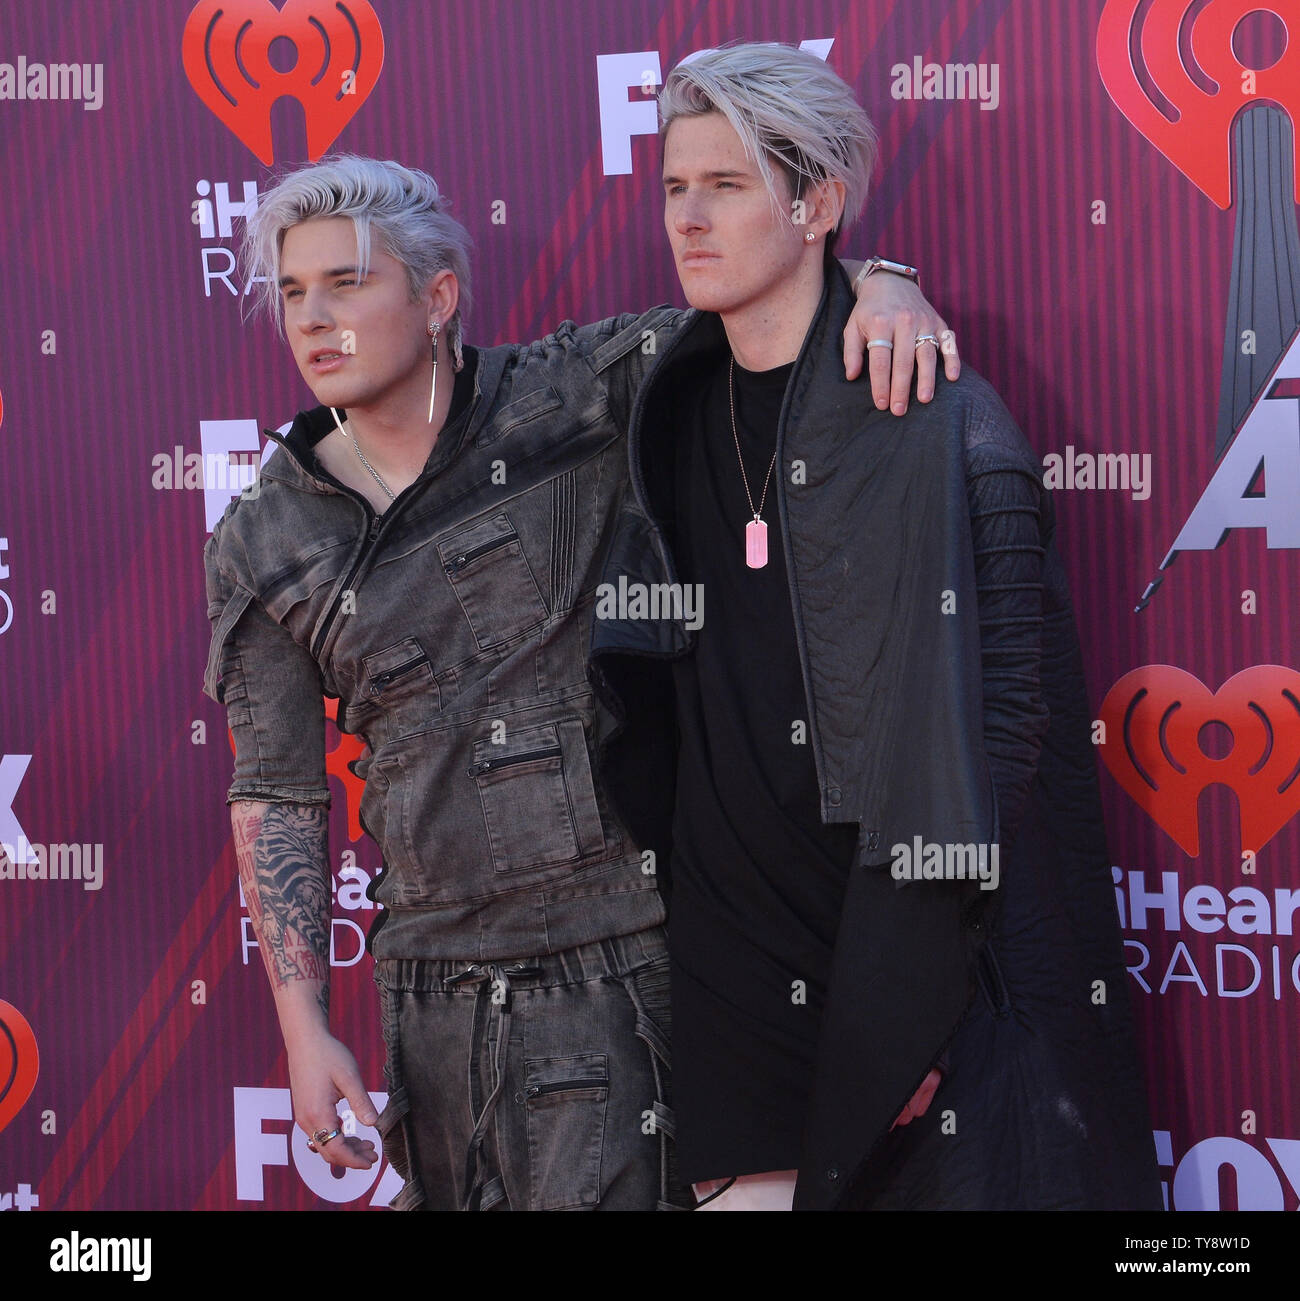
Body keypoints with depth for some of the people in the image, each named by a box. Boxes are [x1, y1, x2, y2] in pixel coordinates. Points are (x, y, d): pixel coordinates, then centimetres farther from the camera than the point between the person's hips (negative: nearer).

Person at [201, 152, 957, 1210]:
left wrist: (878, 286, -25)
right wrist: (305, 1028, 1)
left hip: (617, 965, -3)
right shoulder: (263, 547, 5)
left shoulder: (573, 397, -3)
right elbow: (275, 799, 7)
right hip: (435, 993, 4)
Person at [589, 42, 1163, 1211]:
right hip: (737, 955, 5)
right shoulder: (681, 414, 9)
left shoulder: (936, 423, -10)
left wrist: (918, 991, -16)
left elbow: (999, 713, -13)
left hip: (918, 945, -5)